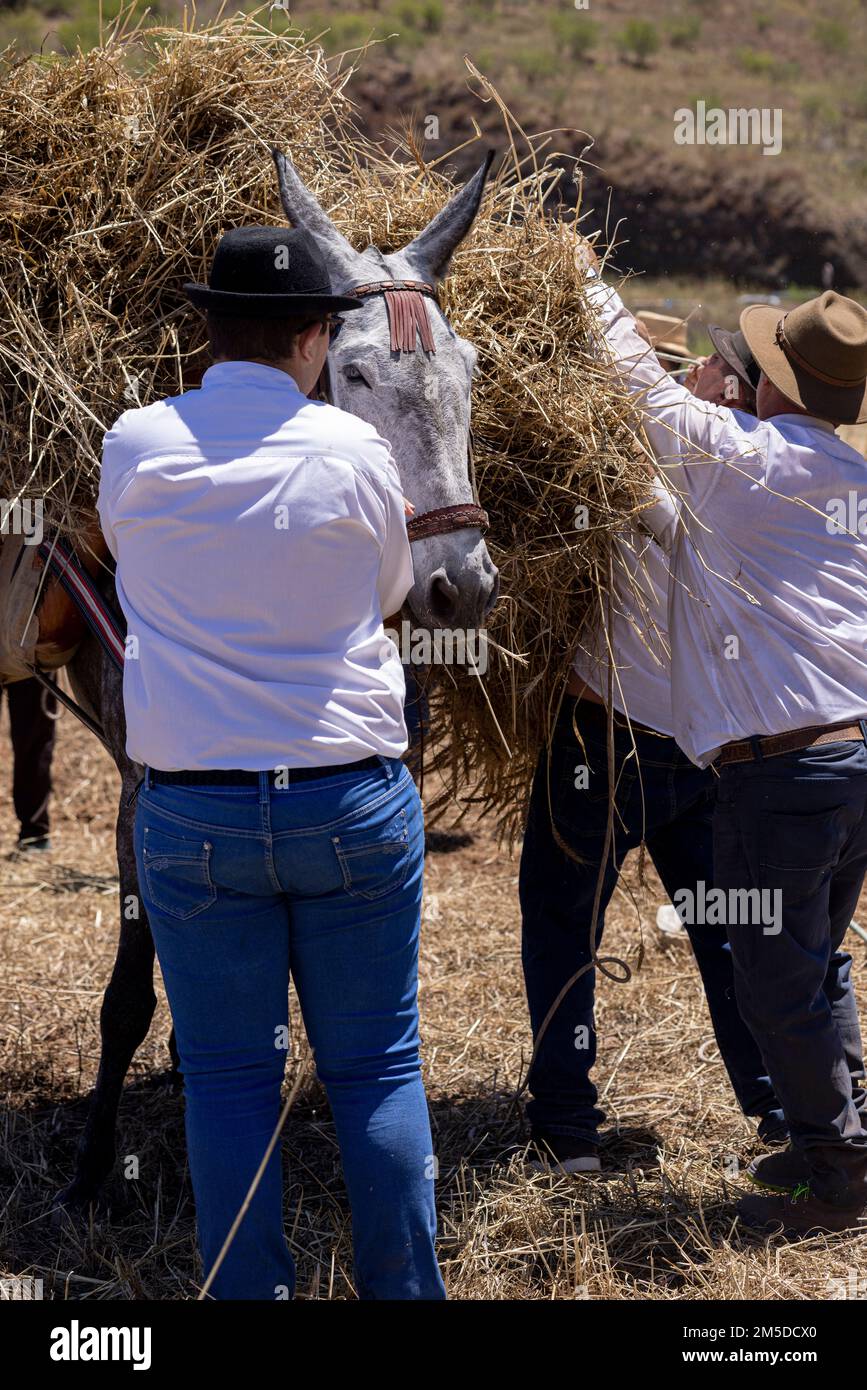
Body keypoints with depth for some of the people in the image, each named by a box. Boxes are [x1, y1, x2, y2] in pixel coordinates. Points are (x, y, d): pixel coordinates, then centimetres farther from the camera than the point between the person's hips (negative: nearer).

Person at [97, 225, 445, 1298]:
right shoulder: (354, 451, -6)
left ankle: (249, 1300, 12)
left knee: (227, 1079, 8)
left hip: (191, 813, 1)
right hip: (351, 804, -1)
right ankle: (402, 1292, 16)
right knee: (377, 1070, 10)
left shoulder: (135, 447, -3)